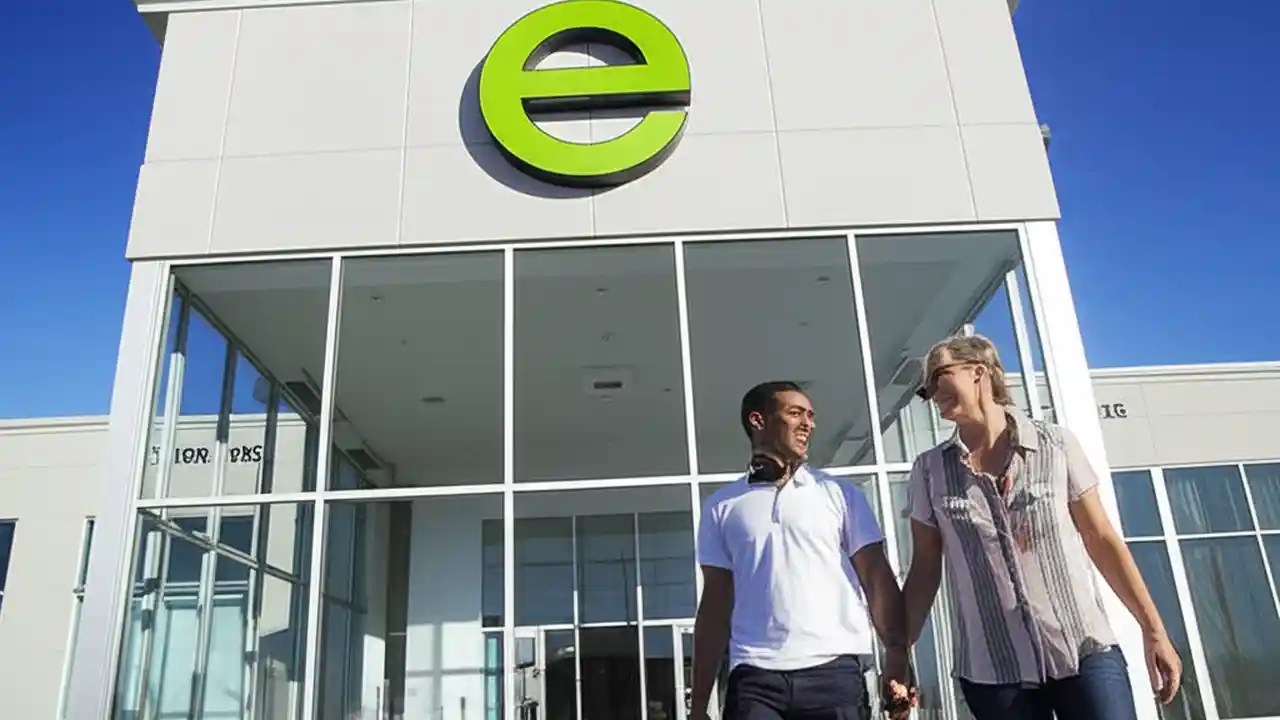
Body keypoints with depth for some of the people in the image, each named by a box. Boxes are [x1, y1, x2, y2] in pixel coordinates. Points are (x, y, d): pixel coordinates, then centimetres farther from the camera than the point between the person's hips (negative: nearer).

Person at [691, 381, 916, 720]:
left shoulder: (840, 494, 11)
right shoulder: (722, 507, 11)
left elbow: (876, 577, 5)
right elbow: (716, 604, 11)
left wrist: (896, 658, -10)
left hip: (834, 671, 0)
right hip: (754, 677, 0)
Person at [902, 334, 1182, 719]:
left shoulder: (1057, 445, 0)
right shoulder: (928, 471, 2)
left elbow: (1102, 540, 4)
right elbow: (924, 570, 5)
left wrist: (1153, 630, 4)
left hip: (1086, 654, -1)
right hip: (992, 672, 1)